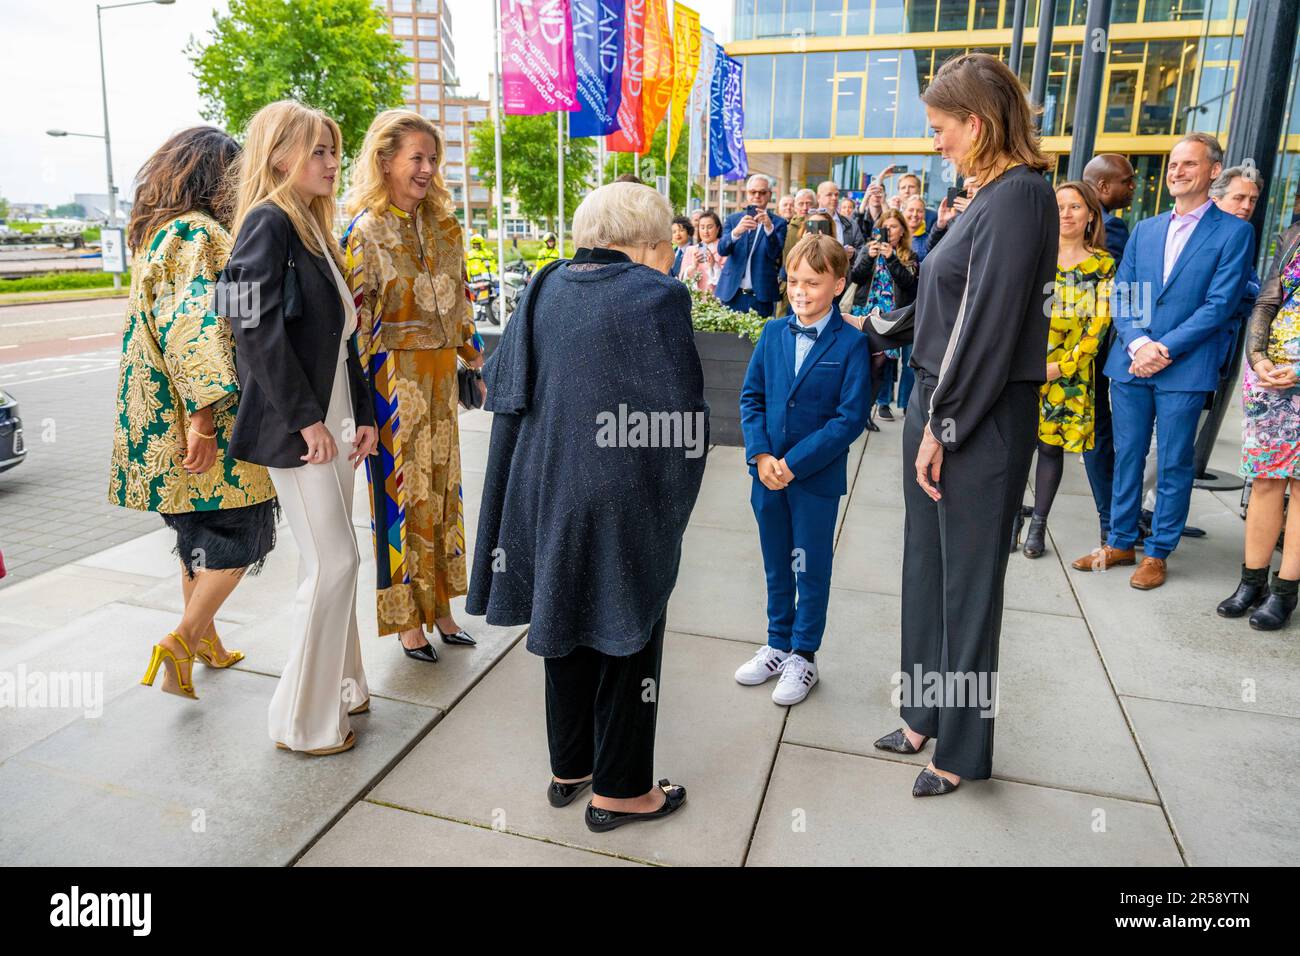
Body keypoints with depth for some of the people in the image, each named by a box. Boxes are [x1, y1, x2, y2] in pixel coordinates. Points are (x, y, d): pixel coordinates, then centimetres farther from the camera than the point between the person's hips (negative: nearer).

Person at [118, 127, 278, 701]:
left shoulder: (154, 232, 17)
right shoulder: (199, 233, -14)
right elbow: (195, 325, -23)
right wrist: (204, 418, -24)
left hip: (160, 415, 10)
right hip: (199, 419, -10)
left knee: (200, 528, 18)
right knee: (242, 526, 0)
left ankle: (206, 642, 29)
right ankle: (184, 638, -4)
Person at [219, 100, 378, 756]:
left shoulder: (315, 227, 18)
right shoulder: (268, 222, -9)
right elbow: (257, 329, -18)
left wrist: (361, 414, 14)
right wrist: (305, 417, -19)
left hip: (330, 417, 9)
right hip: (294, 427, -9)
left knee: (330, 560, 14)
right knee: (333, 562, -6)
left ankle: (337, 685, 29)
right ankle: (303, 719, 8)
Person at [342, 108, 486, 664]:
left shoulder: (443, 224, 9)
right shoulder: (365, 232, -8)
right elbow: (356, 321, -11)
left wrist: (479, 360, 14)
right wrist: (360, 403, -14)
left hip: (441, 374, 6)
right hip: (394, 377, -6)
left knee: (441, 486, 12)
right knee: (401, 491, 2)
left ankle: (439, 607, 25)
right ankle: (407, 618, 16)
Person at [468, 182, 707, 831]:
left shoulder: (543, 289, 6)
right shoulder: (656, 296, -13)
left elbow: (502, 385, 7)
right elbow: (681, 411, -15)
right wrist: (674, 491, -1)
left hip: (547, 486, 6)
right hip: (625, 498, -6)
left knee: (566, 621, 19)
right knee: (626, 636, 9)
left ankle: (568, 768, 34)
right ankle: (618, 790, 23)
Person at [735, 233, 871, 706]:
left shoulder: (851, 344, -10)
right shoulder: (773, 333, 2)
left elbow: (851, 418, -14)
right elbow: (751, 396, 4)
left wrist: (794, 463, -18)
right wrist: (760, 455, -11)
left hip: (817, 476, -4)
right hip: (767, 471, 4)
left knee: (811, 569, 10)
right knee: (776, 566, 17)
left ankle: (804, 655, 26)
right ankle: (778, 644, 34)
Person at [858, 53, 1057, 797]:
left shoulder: (1020, 194, -15)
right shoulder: (991, 196, 12)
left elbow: (990, 325, -19)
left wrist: (942, 428, -16)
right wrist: (878, 332, 30)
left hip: (980, 421, -9)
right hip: (941, 405, 9)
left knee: (968, 583, 3)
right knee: (928, 573, 16)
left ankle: (962, 750, 21)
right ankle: (927, 716, 32)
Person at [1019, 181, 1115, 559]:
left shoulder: (1102, 263, 4)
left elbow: (1100, 321, -1)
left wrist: (1063, 365, -9)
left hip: (1070, 370, 0)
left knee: (1052, 445, 4)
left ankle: (1039, 524, 15)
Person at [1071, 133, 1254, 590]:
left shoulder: (1233, 232, -1)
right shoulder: (1144, 230, 13)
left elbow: (1220, 304, -8)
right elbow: (1120, 295, 7)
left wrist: (1165, 349, -15)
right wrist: (1138, 344, -10)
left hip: (1185, 368, -4)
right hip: (1130, 363, 4)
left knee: (1173, 465, 4)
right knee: (1126, 457, 11)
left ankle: (1158, 553, 15)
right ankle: (1120, 543, 23)